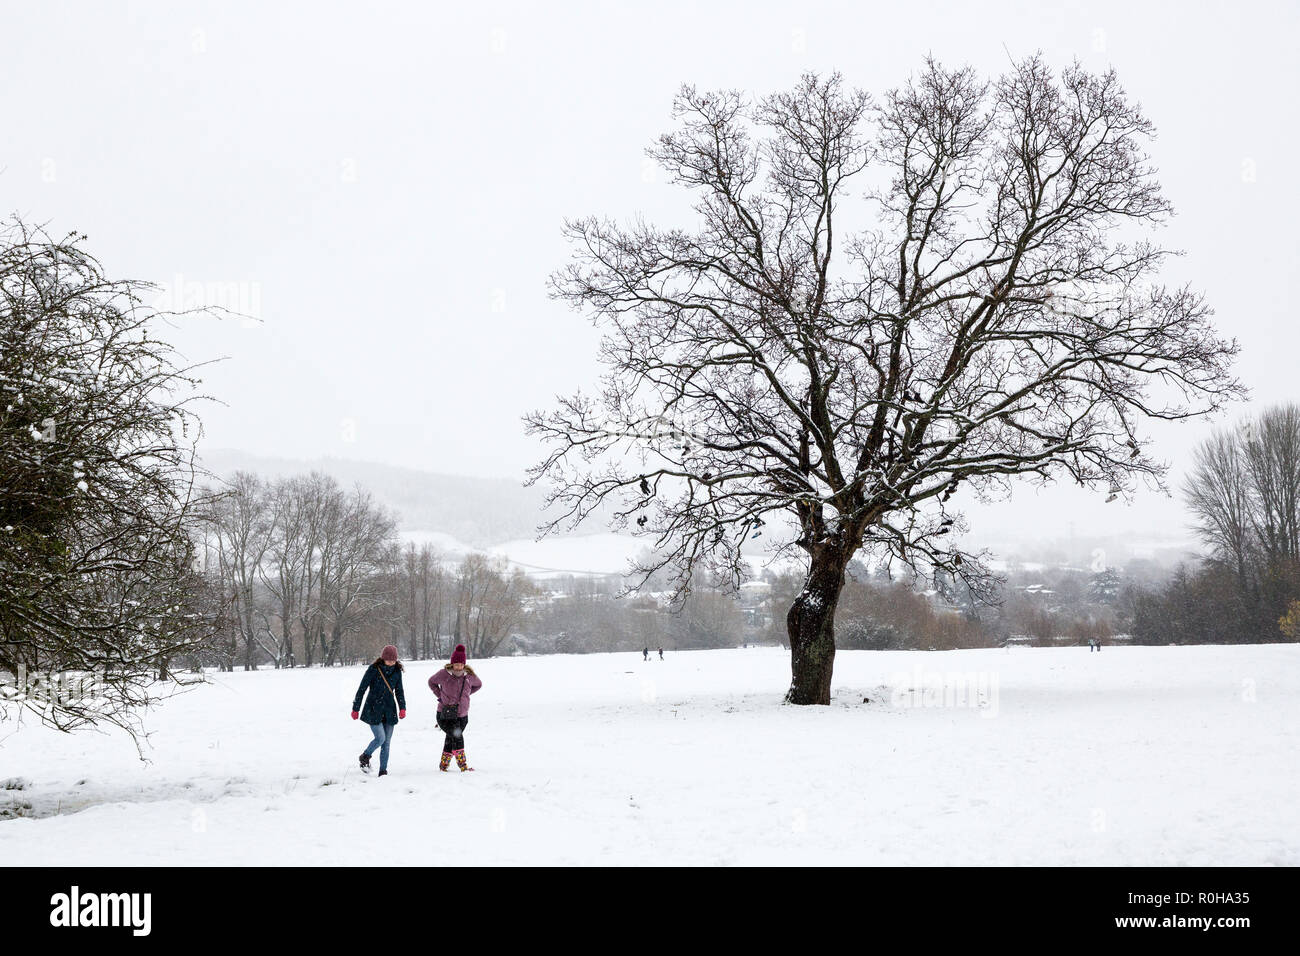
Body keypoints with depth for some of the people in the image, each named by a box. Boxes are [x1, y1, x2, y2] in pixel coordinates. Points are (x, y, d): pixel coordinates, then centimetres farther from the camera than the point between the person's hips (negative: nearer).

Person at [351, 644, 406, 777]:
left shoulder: (397, 671, 3)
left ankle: (383, 771, 10)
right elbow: (362, 689, -5)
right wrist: (355, 709, -3)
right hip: (374, 710, -4)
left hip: (389, 710, 4)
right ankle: (364, 757, 14)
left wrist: (402, 707, 1)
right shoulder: (373, 670, -10)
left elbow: (399, 690, 13)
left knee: (387, 742, 2)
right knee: (380, 738, -13)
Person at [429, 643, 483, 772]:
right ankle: (463, 765, -15)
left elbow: (478, 684, 19)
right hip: (445, 715, -4)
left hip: (462, 715, 4)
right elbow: (432, 682, 9)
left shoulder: (469, 675, -3)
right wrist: (440, 696, 0)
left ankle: (444, 764, 28)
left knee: (451, 739, 10)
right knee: (457, 736, -19)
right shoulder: (443, 673, -10)